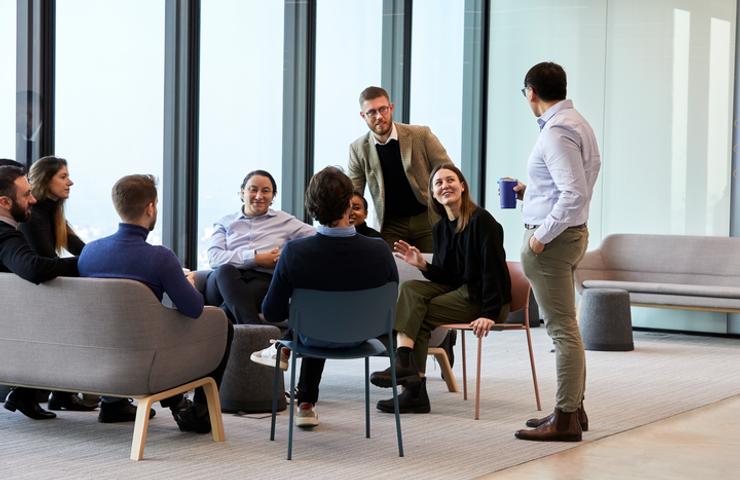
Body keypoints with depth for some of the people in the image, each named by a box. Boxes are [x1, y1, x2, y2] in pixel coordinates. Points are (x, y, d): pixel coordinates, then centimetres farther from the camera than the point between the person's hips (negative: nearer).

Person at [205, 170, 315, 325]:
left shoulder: (284, 221, 24)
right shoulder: (225, 223, 23)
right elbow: (214, 258, 4)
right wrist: (256, 258, -5)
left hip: (264, 281, -1)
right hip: (226, 279, 1)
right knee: (225, 270, -36)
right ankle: (255, 329, -50)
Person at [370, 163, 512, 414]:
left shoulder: (481, 221, -13)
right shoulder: (440, 228, 11)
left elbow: (493, 269, -18)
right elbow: (444, 277, 11)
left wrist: (489, 314, -24)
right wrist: (422, 264, -9)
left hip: (482, 298, -7)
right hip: (458, 290, 7)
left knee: (418, 316, -18)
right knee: (409, 288, -16)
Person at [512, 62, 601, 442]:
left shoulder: (556, 132, -19)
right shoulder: (576, 122, 12)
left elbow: (574, 194, -26)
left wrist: (543, 234, -19)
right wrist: (530, 192, 19)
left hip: (552, 239, -11)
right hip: (571, 233, 11)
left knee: (562, 328, -6)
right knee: (565, 326, 17)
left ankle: (565, 418, -1)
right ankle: (573, 407, 26)